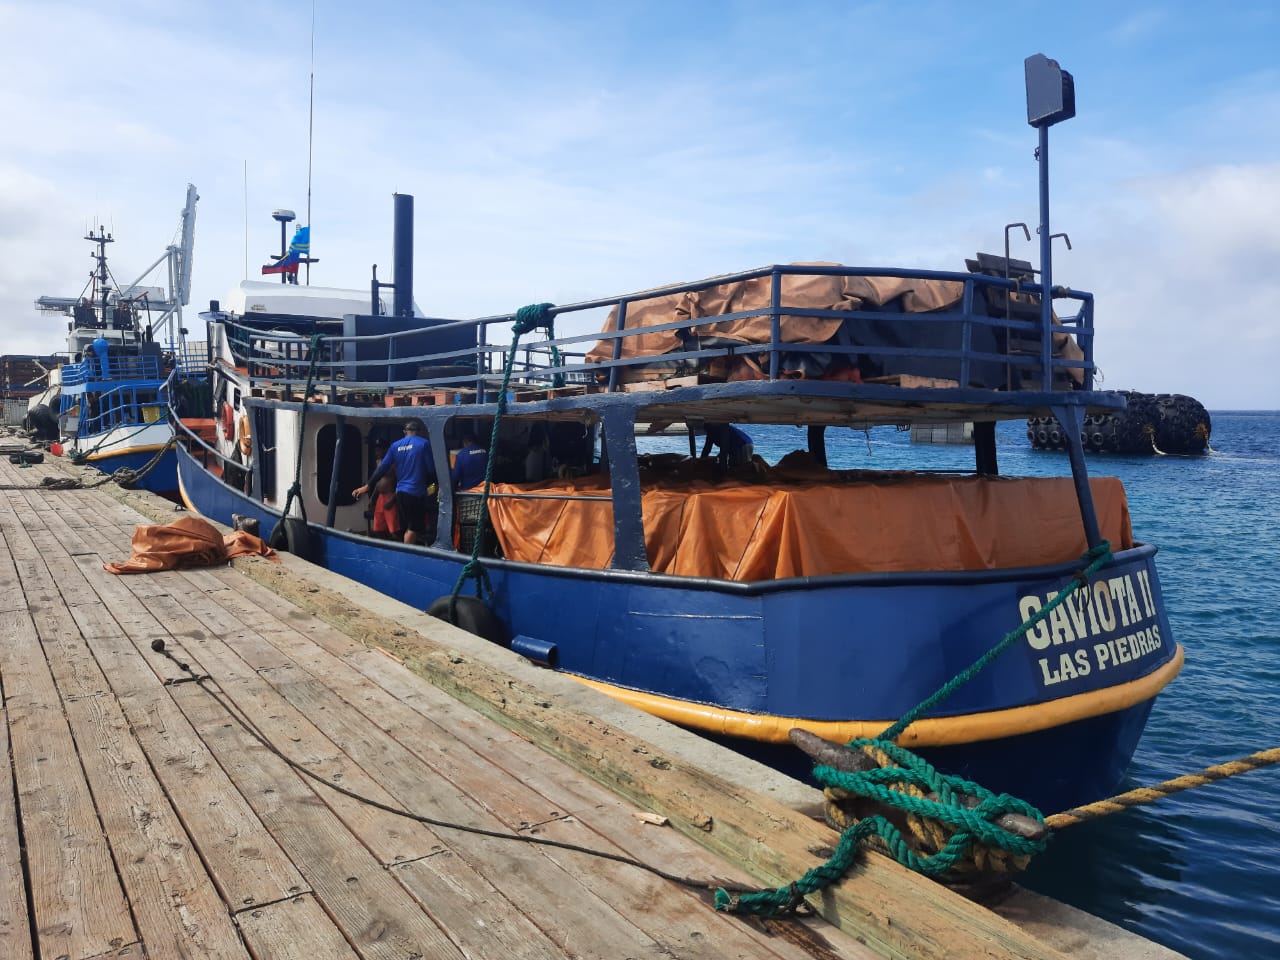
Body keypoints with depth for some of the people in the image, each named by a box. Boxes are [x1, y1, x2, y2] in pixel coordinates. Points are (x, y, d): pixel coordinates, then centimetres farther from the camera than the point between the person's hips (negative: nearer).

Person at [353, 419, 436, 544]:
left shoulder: (396, 445, 9)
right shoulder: (424, 443, -5)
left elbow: (382, 468, 7)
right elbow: (431, 468, -7)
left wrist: (368, 486, 11)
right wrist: (434, 482, 11)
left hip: (400, 491, 6)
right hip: (416, 492, -6)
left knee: (408, 528, 17)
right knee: (414, 529, -3)